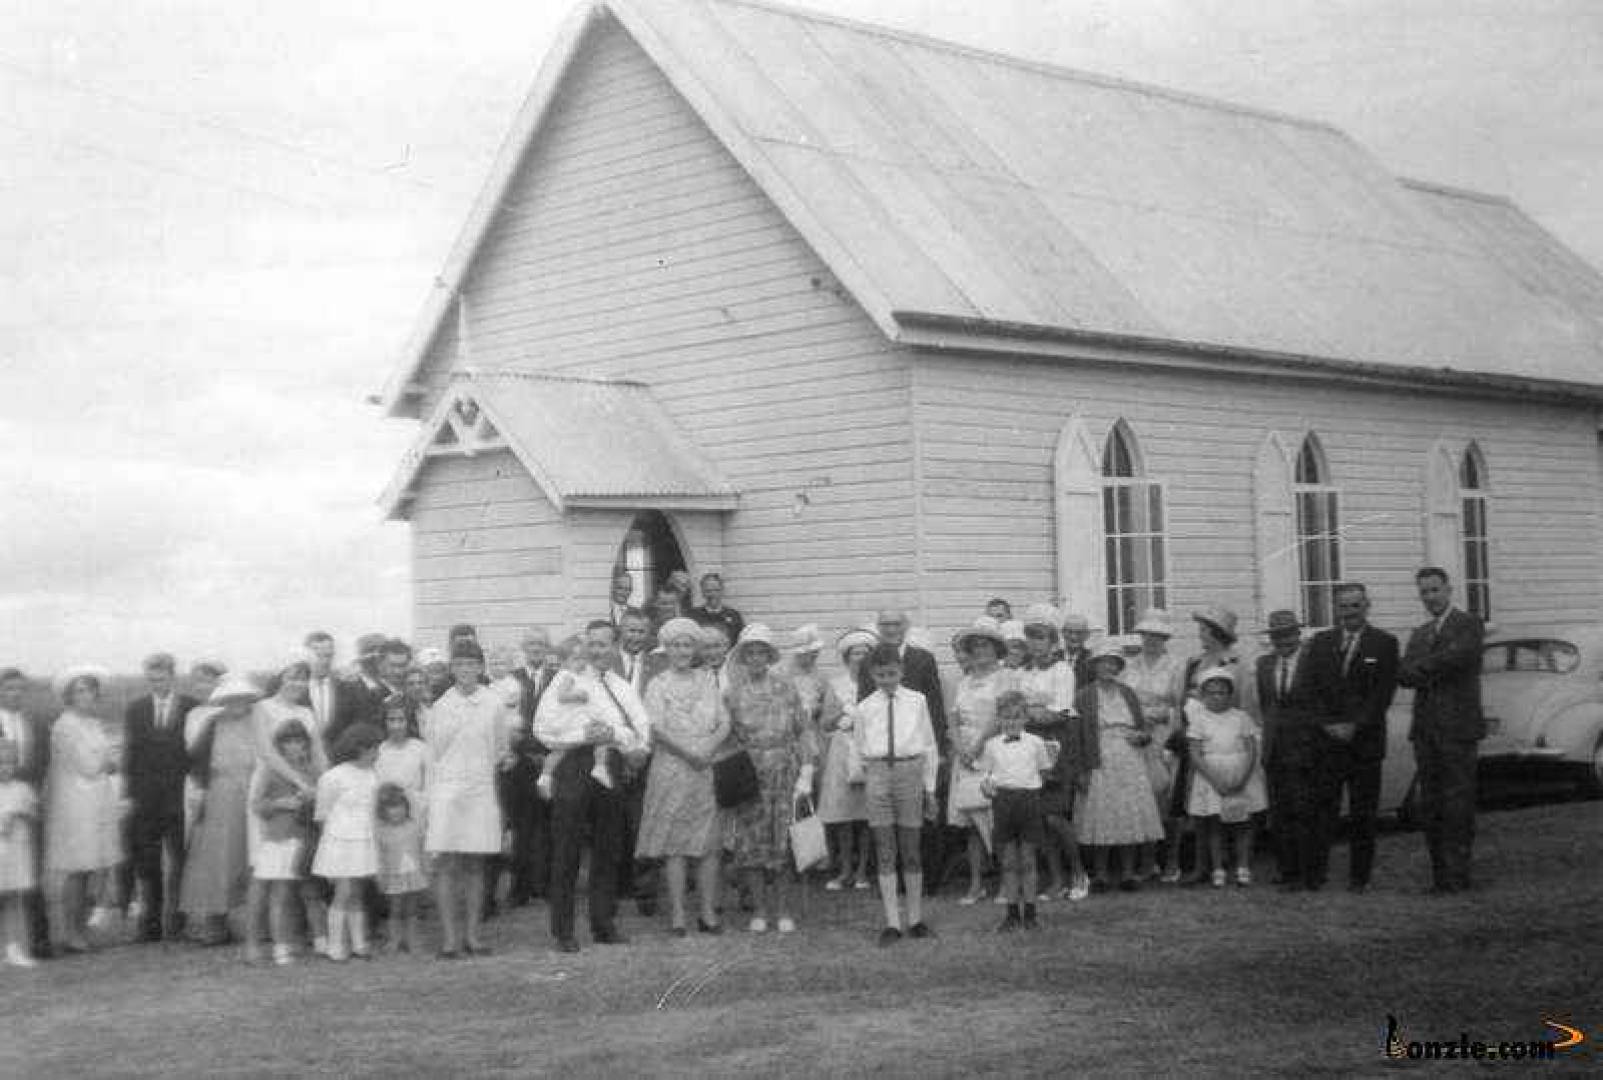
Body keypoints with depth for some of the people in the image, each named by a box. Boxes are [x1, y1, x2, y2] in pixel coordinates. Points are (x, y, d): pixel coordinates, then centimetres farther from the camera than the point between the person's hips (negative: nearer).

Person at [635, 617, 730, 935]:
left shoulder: (707, 679, 13)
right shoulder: (658, 685, 4)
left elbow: (725, 723, 6)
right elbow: (657, 729, -8)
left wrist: (709, 748, -12)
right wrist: (689, 753, -18)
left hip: (708, 770, 3)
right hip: (671, 769, -3)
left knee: (710, 843, 1)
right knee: (676, 845, -4)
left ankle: (708, 913, 6)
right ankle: (677, 915, -1)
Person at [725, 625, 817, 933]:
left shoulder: (785, 689, 5)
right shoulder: (732, 694, 5)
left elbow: (804, 731, 4)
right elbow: (724, 738, 6)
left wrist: (806, 770, -3)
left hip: (783, 773, 0)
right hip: (748, 776, 0)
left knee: (783, 842, -1)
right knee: (750, 843, 1)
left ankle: (782, 908, 10)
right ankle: (760, 909, 12)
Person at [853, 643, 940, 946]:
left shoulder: (916, 702, 4)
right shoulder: (865, 707, 5)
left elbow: (929, 746, 9)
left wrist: (929, 787, 9)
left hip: (910, 770, 0)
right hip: (877, 773, 0)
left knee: (911, 850, 5)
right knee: (884, 852, 0)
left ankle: (916, 920, 15)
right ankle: (892, 923, 3)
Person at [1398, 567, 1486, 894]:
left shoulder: (1469, 625, 0)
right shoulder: (1419, 634, 20)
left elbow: (1456, 656, -19)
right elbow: (1404, 675, 7)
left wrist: (1421, 669, -6)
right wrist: (1436, 671, -12)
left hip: (1457, 729, -6)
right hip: (1425, 730, 6)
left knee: (1458, 807, -6)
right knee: (1430, 807, 6)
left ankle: (1457, 876, -2)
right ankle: (1439, 876, 11)